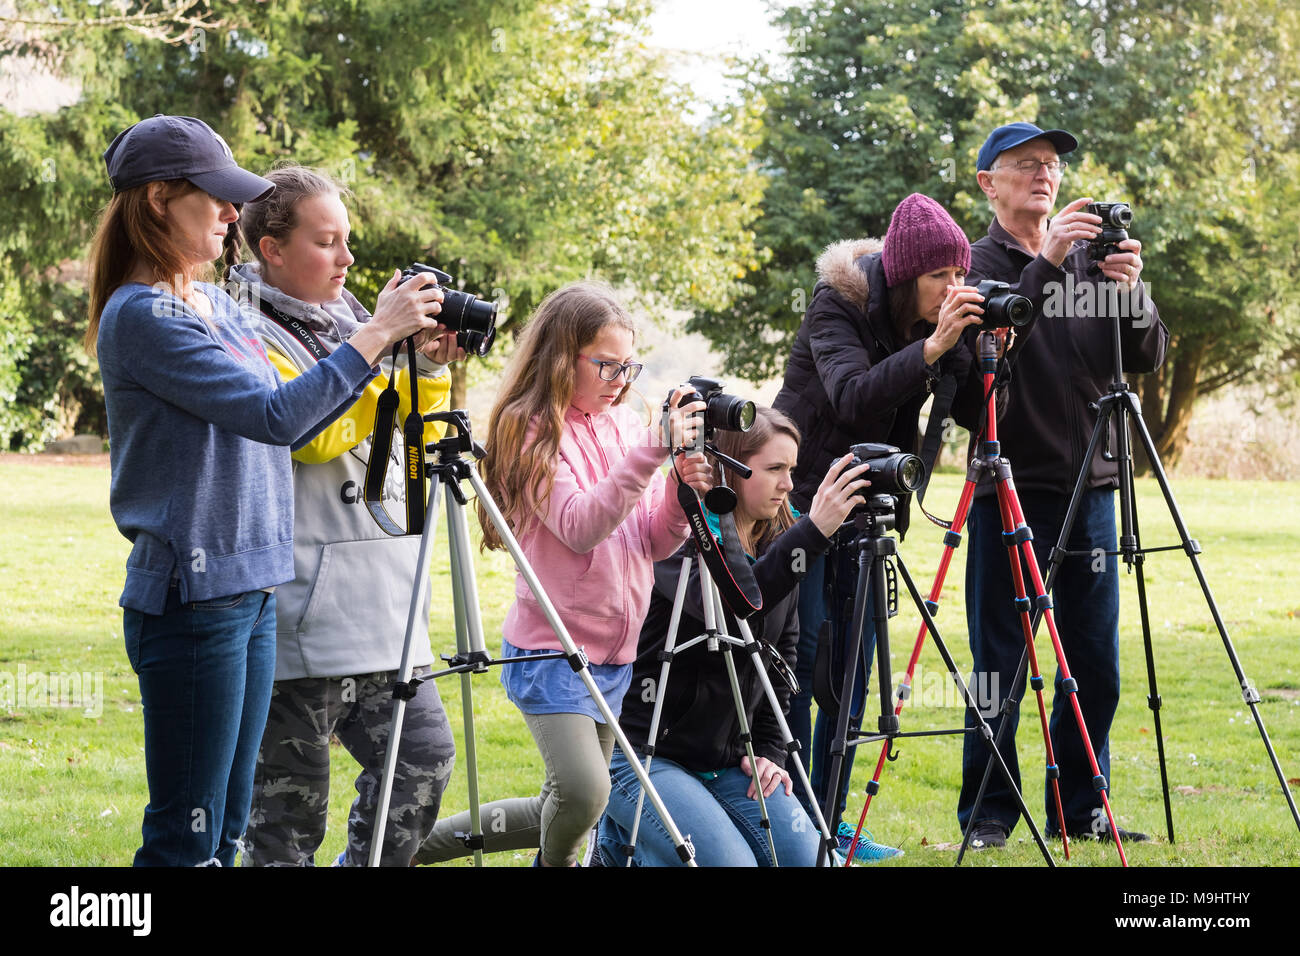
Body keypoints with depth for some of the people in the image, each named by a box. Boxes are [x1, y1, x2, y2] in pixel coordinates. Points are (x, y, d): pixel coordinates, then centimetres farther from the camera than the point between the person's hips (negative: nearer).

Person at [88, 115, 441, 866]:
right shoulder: (140, 316, -14)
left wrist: (391, 349, 5)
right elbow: (273, 416, -20)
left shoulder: (217, 305, 14)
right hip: (191, 599, -9)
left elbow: (291, 428, 15)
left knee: (226, 830, 11)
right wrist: (374, 337, -15)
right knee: (186, 837, -6)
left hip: (252, 593, 9)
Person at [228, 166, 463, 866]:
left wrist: (429, 367, 5)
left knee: (424, 754, 6)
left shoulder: (344, 323, 17)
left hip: (380, 600, 8)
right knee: (290, 801, -3)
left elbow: (416, 443, 21)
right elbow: (317, 431, -20)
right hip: (302, 611, -8)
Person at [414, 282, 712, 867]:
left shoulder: (624, 424, 9)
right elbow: (581, 526, -24)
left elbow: (652, 543, 9)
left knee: (566, 813, 11)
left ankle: (419, 841, 25)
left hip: (614, 654, 7)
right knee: (582, 791, -24)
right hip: (550, 651, -7)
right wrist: (652, 451, -30)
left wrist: (682, 492, -11)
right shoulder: (533, 432, -10)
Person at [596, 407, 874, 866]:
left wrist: (770, 753, 2)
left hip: (729, 763, 7)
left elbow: (780, 668, 14)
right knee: (731, 863, -24)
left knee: (808, 858, -9)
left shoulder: (776, 545, 9)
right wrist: (814, 532, -43)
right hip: (647, 755, -7)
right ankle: (622, 839, 5)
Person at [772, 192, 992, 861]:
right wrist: (933, 346, -41)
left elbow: (972, 413, -3)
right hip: (801, 492, -6)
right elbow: (852, 397, -33)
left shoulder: (938, 316, -1)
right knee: (800, 654, -9)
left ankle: (829, 824, 11)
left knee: (853, 662, 5)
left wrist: (985, 354, -20)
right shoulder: (837, 304, -18)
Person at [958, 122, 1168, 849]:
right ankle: (989, 813, 8)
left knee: (1096, 668, 8)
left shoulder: (1091, 259, 12)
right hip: (1011, 491, -4)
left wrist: (1132, 291, -13)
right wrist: (1043, 266, -27)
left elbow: (1151, 357, 5)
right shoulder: (978, 264, -1)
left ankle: (1080, 808, 19)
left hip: (1092, 489, 4)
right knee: (1001, 665, -2)